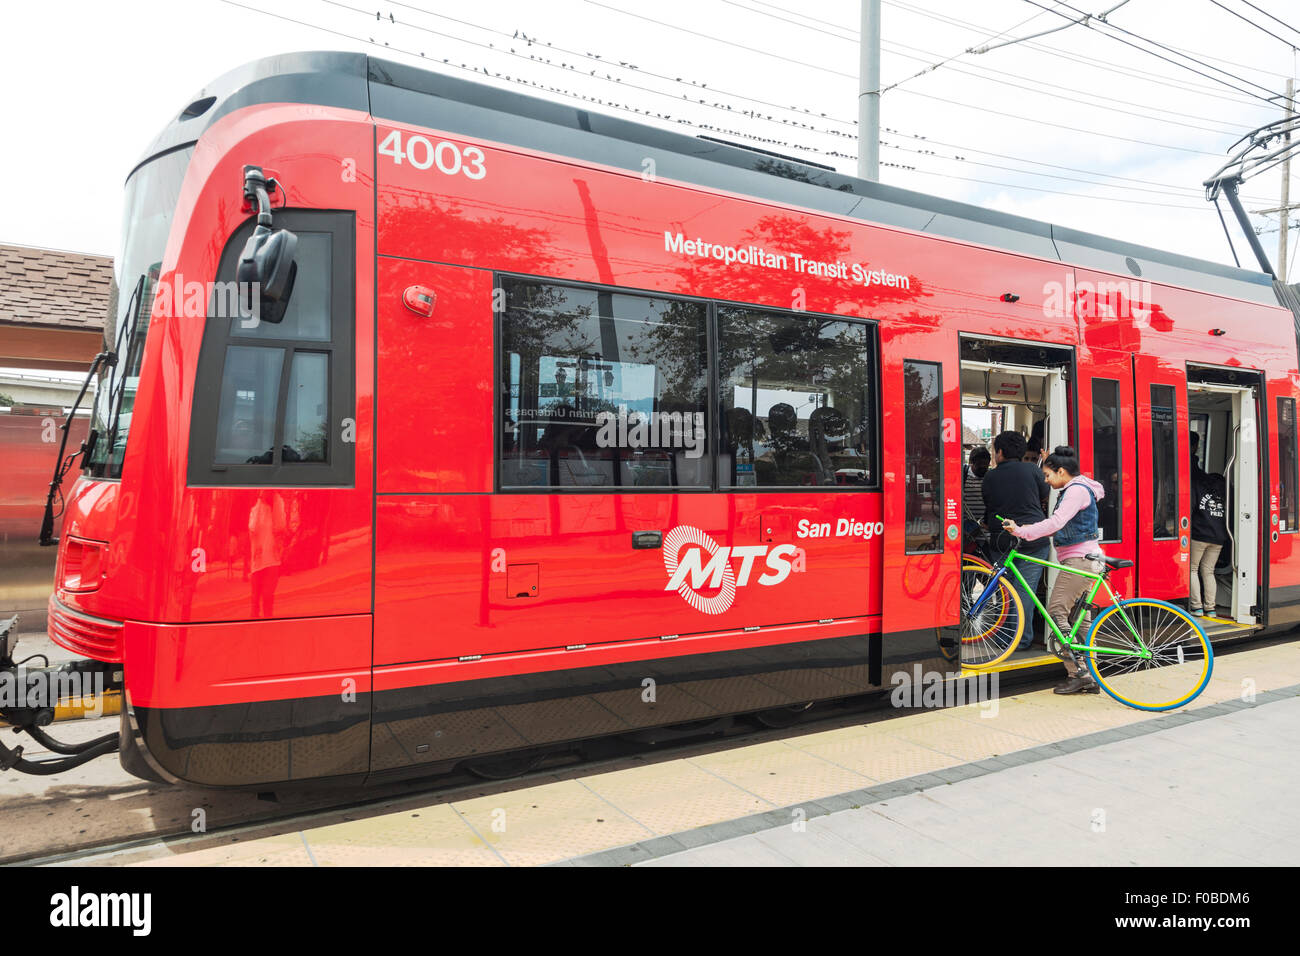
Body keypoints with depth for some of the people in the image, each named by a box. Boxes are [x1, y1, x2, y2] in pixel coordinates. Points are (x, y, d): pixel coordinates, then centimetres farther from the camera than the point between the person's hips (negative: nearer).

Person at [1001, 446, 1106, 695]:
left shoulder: (1077, 490, -13)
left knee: (1057, 610, -12)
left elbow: (1056, 522, -25)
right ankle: (1089, 677, 14)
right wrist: (1027, 529, 7)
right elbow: (1059, 525, 20)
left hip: (1080, 560, -11)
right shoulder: (1072, 490, 20)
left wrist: (1021, 532, -28)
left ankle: (1077, 672, -10)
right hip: (1082, 560, 11)